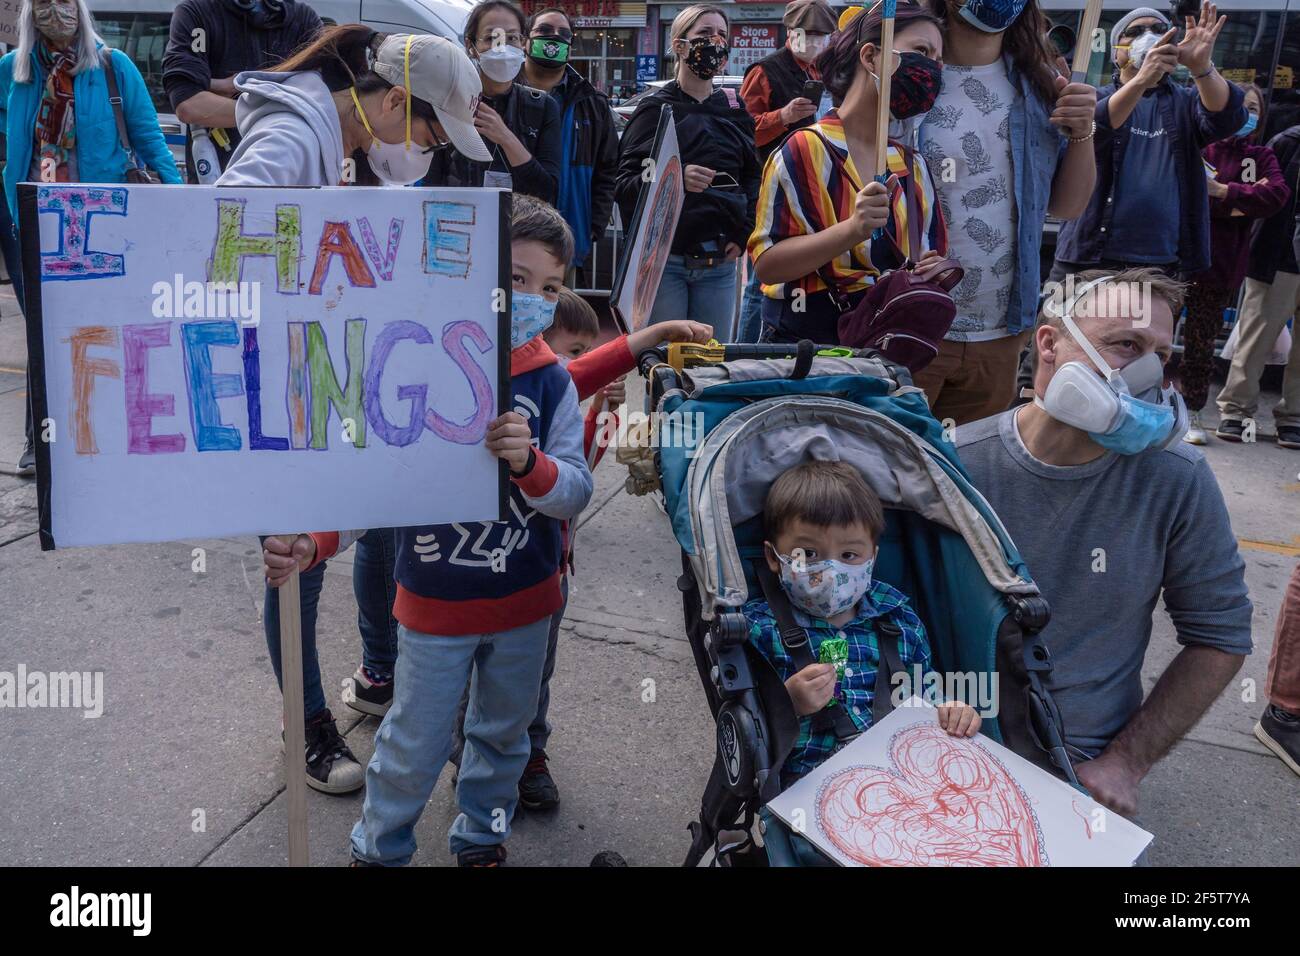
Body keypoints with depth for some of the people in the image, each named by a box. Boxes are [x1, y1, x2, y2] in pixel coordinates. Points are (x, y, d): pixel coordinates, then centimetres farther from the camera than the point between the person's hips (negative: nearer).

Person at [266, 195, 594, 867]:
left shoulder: (551, 382, -8)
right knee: (415, 747, 10)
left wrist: (530, 463, -33)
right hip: (435, 603, -2)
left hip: (525, 603, 3)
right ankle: (378, 850, 37)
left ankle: (481, 840, 45)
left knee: (504, 734, 21)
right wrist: (312, 542, -29)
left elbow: (576, 495, -12)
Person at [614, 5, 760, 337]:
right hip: (664, 258, -4)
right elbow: (623, 185, -9)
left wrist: (743, 235, 2)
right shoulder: (656, 108, 0)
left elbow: (753, 179, 17)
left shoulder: (734, 110, 14)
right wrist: (675, 178, -26)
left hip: (720, 262, 4)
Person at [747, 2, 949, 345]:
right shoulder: (805, 150, -9)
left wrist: (933, 273, -6)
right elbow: (766, 263, -15)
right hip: (803, 343, -7)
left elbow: (928, 259, 17)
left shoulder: (913, 164, 9)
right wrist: (852, 230, -26)